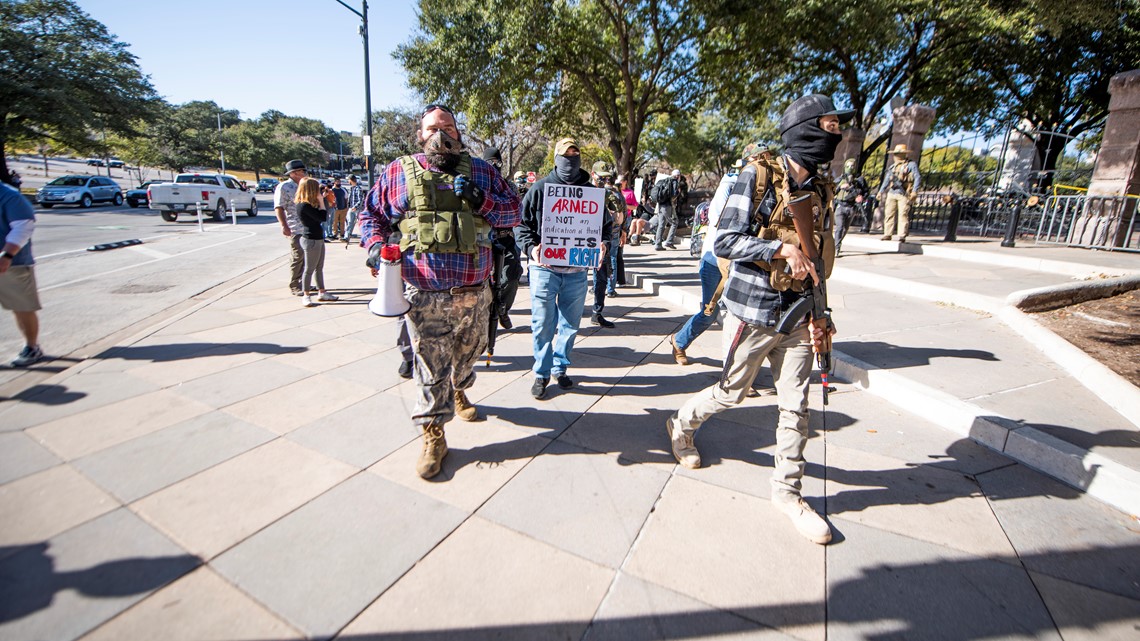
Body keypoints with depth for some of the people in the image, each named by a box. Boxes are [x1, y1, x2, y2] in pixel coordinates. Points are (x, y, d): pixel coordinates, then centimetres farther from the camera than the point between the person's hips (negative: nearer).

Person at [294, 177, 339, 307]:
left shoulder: (309, 204, 8)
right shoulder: (304, 206, -20)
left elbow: (322, 215, 12)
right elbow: (323, 217, -23)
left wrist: (320, 199, 7)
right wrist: (321, 200, -13)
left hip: (318, 239, 10)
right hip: (311, 240, -10)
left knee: (319, 268, 16)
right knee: (309, 269, 0)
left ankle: (322, 293, 25)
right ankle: (306, 296, 11)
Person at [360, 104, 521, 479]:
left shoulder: (480, 171, 10)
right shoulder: (398, 172, 6)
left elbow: (513, 211, 7)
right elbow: (371, 215, 14)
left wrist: (481, 200, -10)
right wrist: (375, 245, -6)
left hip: (473, 292, 3)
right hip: (423, 295, -2)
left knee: (468, 353, 21)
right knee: (430, 367, 3)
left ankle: (459, 392, 52)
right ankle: (433, 436, 20)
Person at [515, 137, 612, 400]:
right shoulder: (540, 188, 1)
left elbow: (605, 224, 14)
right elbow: (521, 223, 1)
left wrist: (602, 244, -7)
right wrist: (531, 247, -16)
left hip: (576, 271, 3)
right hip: (544, 268, -2)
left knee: (570, 324, 12)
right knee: (543, 324, 2)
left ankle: (560, 368, 31)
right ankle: (542, 373, 19)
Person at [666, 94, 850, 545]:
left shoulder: (822, 190, 10)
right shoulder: (758, 176, -9)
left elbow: (817, 260, 15)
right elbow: (725, 242, -16)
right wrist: (782, 247, -23)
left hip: (797, 317, 6)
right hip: (753, 312, -5)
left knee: (796, 406, 8)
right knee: (730, 393, 8)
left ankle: (787, 491, 25)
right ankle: (681, 426, 38)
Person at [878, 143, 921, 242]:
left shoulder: (911, 164, 1)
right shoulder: (893, 166, 18)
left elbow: (918, 178, -6)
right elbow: (887, 180, 26)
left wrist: (914, 191, -16)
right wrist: (881, 191, 19)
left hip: (904, 194, -6)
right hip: (891, 193, 6)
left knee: (903, 215, -8)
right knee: (889, 214, 2)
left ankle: (902, 236, -9)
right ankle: (887, 234, 5)